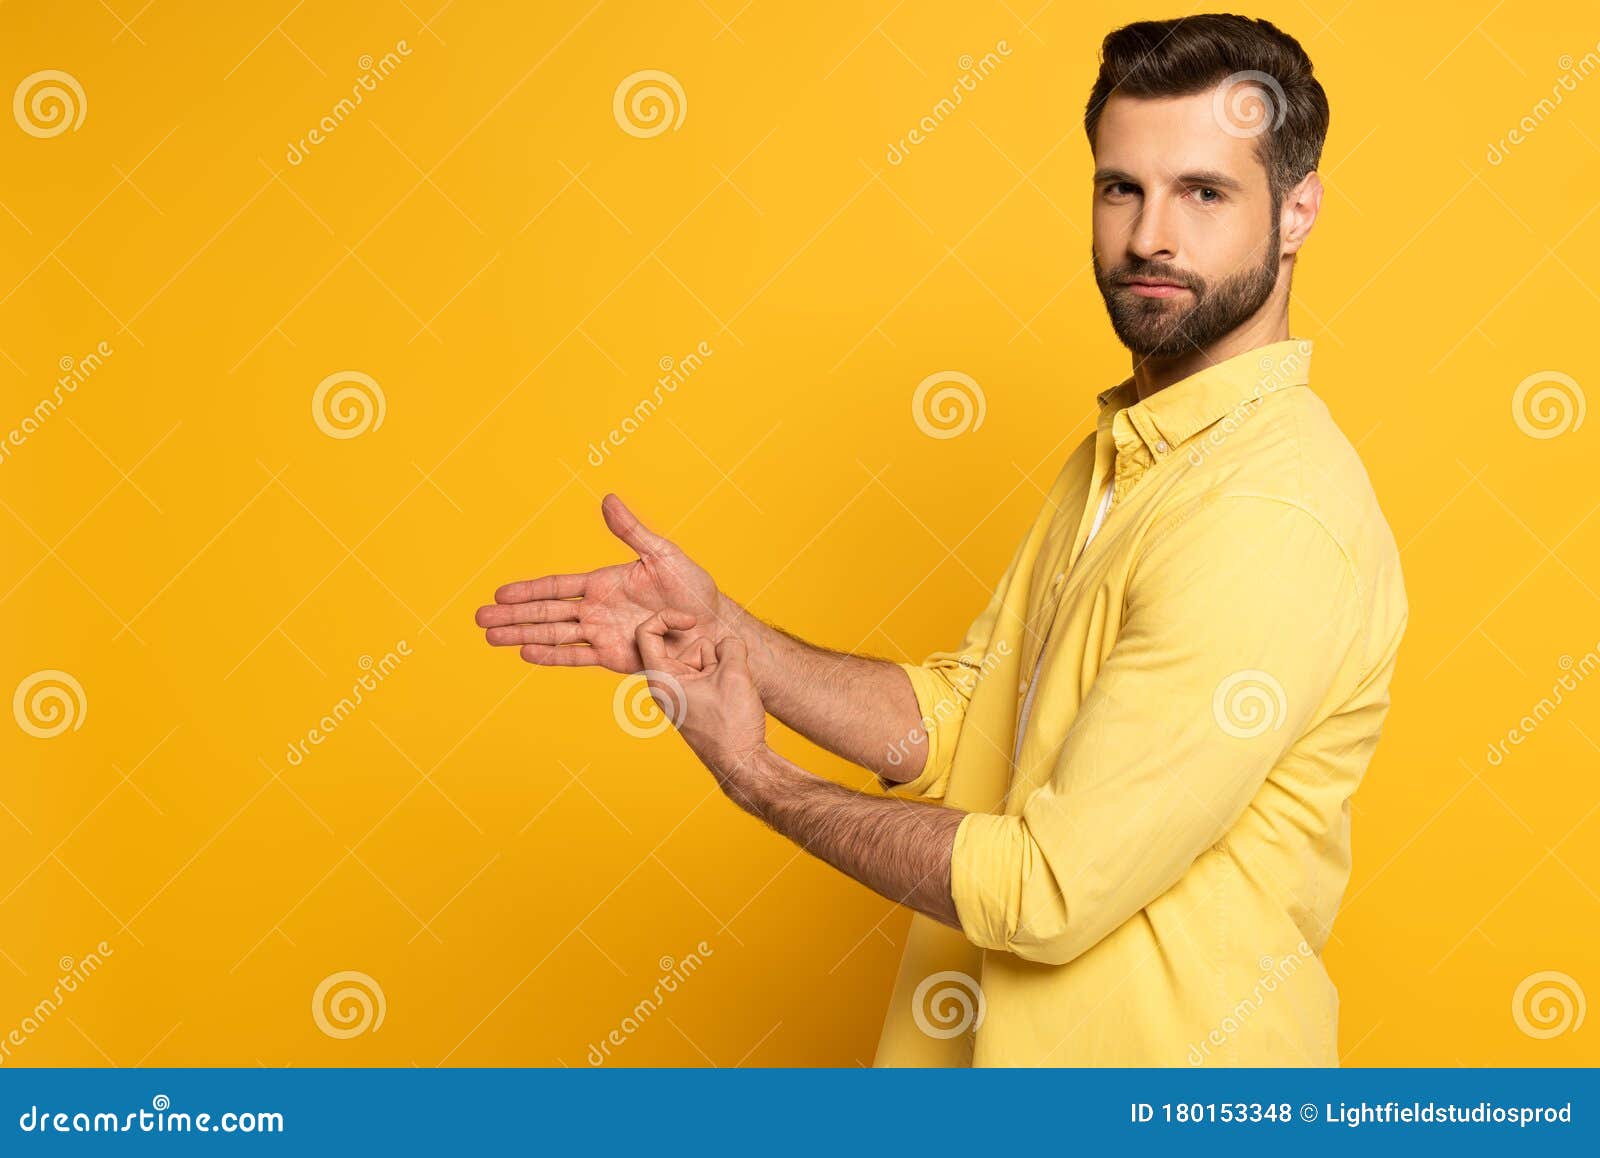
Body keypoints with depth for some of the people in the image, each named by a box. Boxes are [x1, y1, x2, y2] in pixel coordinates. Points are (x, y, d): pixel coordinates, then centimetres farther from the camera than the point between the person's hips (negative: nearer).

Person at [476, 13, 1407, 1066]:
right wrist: (720, 633, -9)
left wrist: (759, 781, -13)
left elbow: (1049, 892, -24)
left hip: (1163, 1056, -7)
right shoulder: (1120, 458, 6)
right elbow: (957, 718, 4)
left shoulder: (1276, 521, -24)